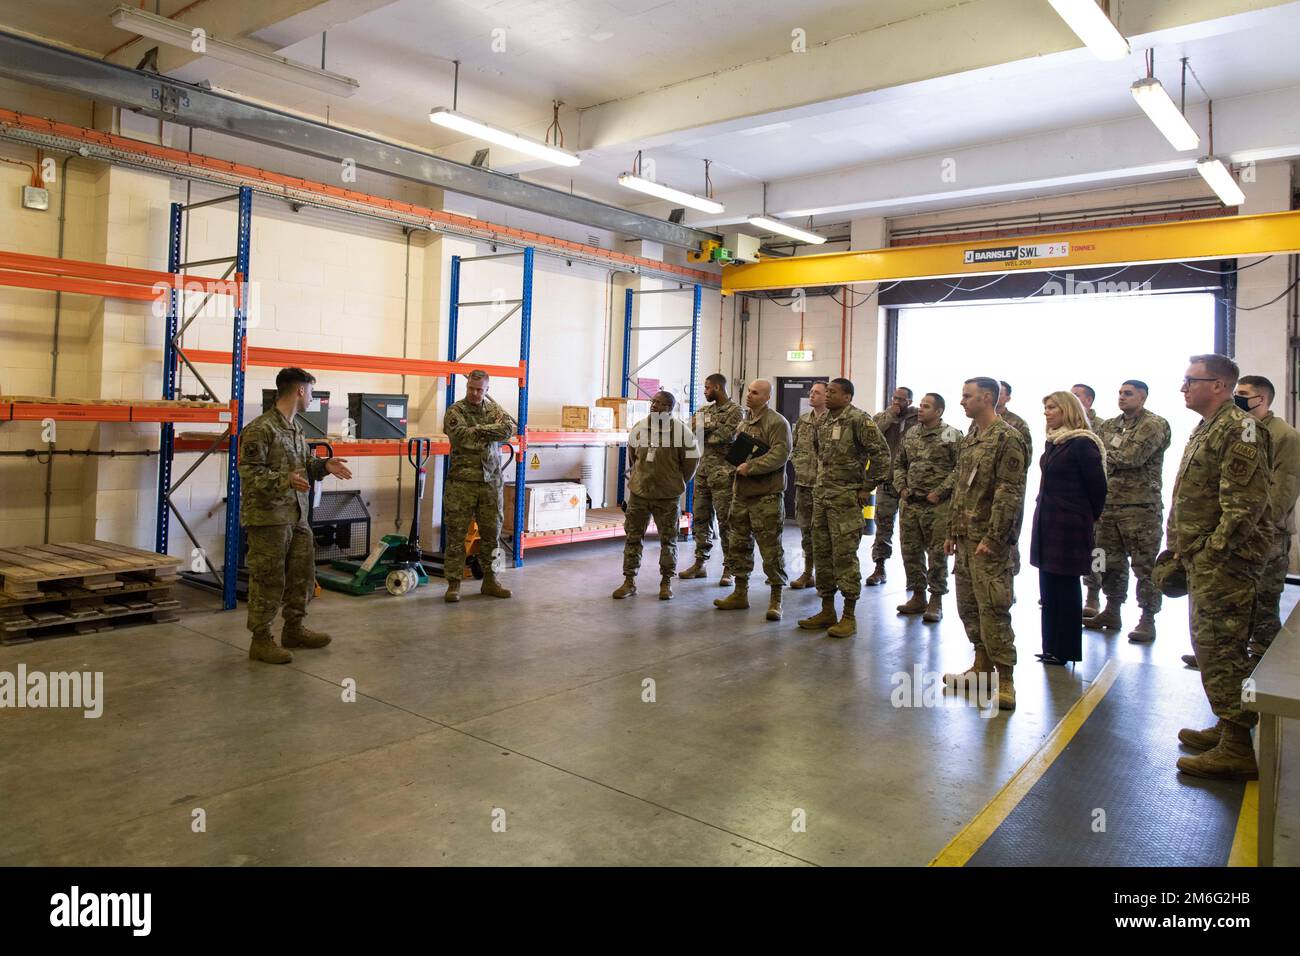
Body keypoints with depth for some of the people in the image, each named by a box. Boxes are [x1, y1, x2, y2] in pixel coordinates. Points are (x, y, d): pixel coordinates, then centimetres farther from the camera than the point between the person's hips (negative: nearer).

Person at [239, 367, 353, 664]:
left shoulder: (296, 428, 15)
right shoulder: (260, 429, -15)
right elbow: (250, 473, -18)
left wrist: (323, 466, 5)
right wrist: (285, 480, -31)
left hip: (297, 516, 9)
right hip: (268, 517, -9)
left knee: (302, 574, 17)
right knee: (268, 581, -1)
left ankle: (294, 629, 32)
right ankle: (261, 640, 10)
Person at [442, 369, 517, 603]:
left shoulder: (494, 409, 10)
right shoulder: (455, 411, -1)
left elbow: (509, 428, -10)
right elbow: (463, 437, -18)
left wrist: (478, 430, -15)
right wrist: (494, 431, -11)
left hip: (491, 481, 4)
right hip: (462, 482, -4)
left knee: (492, 533, 9)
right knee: (456, 534, -1)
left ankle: (490, 580, 21)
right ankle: (453, 583, 7)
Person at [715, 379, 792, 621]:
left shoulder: (777, 422, -9)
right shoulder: (743, 424, 17)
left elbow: (780, 455, -20)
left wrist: (750, 467, -19)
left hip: (766, 495, -8)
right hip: (742, 494, 8)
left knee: (771, 549, -3)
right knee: (739, 546, 13)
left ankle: (775, 599, 6)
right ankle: (740, 593, 25)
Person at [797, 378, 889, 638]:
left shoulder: (859, 419, -11)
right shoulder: (823, 420, 13)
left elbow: (881, 453, -14)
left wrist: (867, 487, -13)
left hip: (845, 497, -8)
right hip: (821, 496, 8)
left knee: (844, 554, -5)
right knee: (822, 552, 11)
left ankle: (849, 616, 4)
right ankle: (827, 611, 21)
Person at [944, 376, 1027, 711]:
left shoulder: (1007, 438, -12)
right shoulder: (970, 438, 15)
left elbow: (1010, 493, -17)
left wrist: (992, 538, -20)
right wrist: (952, 531, 16)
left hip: (990, 538, -9)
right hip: (966, 536, 9)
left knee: (992, 608, -8)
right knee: (968, 604, 13)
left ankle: (1005, 680, -1)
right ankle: (982, 665, 26)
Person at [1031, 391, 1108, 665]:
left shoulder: (1082, 444, -13)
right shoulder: (1054, 442, 12)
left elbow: (1097, 486, -10)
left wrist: (1089, 518, 3)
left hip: (1069, 527, -8)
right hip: (1047, 523, 8)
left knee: (1064, 586, 1)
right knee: (1048, 584, 12)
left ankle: (1065, 650, 13)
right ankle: (1052, 646, 22)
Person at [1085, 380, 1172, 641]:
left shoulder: (1155, 425, -7)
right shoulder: (1107, 426, 14)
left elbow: (1133, 456, -18)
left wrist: (1107, 454, -5)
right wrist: (1117, 457, -7)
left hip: (1141, 507, -6)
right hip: (1108, 504, 7)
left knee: (1145, 566, -1)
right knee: (1110, 563, 14)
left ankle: (1148, 620, 7)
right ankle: (1112, 612, 26)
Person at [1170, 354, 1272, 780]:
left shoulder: (1239, 429, -15)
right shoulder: (1205, 429, 17)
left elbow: (1245, 504, -21)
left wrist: (1211, 553, -21)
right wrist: (1183, 551, 18)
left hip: (1223, 563, -10)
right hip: (1204, 559, 10)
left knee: (1222, 650, -6)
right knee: (1211, 647, 17)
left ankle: (1237, 749, 1)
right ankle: (1228, 727, 29)